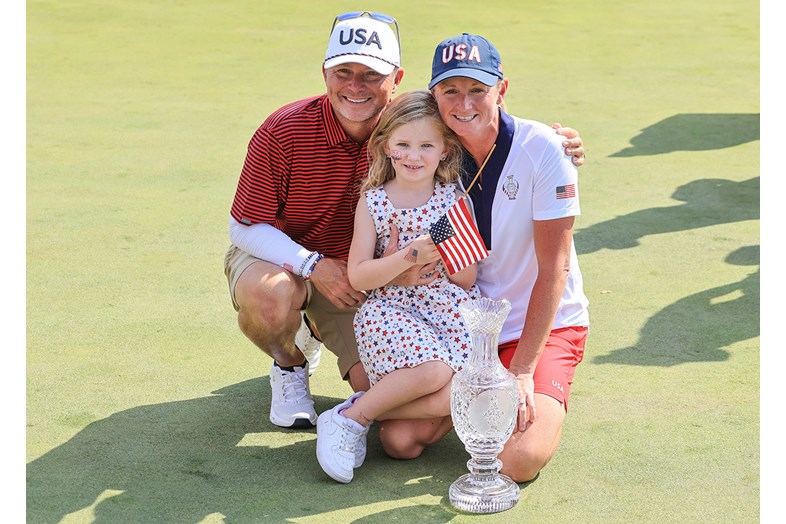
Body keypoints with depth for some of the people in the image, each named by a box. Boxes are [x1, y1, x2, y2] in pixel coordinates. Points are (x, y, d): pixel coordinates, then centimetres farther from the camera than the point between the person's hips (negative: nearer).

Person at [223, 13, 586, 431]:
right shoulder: (282, 133, -24)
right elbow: (245, 227, -17)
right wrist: (313, 266, -32)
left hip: (361, 277, 3)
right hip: (276, 255, -3)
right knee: (270, 296, -39)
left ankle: (318, 327, 23)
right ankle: (289, 365, -1)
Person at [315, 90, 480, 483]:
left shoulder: (454, 201, 6)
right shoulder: (373, 202, 0)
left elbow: (468, 279, 6)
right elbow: (357, 277, -6)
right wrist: (409, 256, -18)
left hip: (447, 304, 4)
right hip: (388, 307, -4)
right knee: (433, 370, -31)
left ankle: (375, 402, -5)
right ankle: (349, 420, -11)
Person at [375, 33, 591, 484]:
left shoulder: (542, 149, -17)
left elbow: (553, 269, -16)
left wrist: (522, 372, -18)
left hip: (546, 326, -3)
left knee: (517, 460, -24)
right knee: (399, 439, -16)